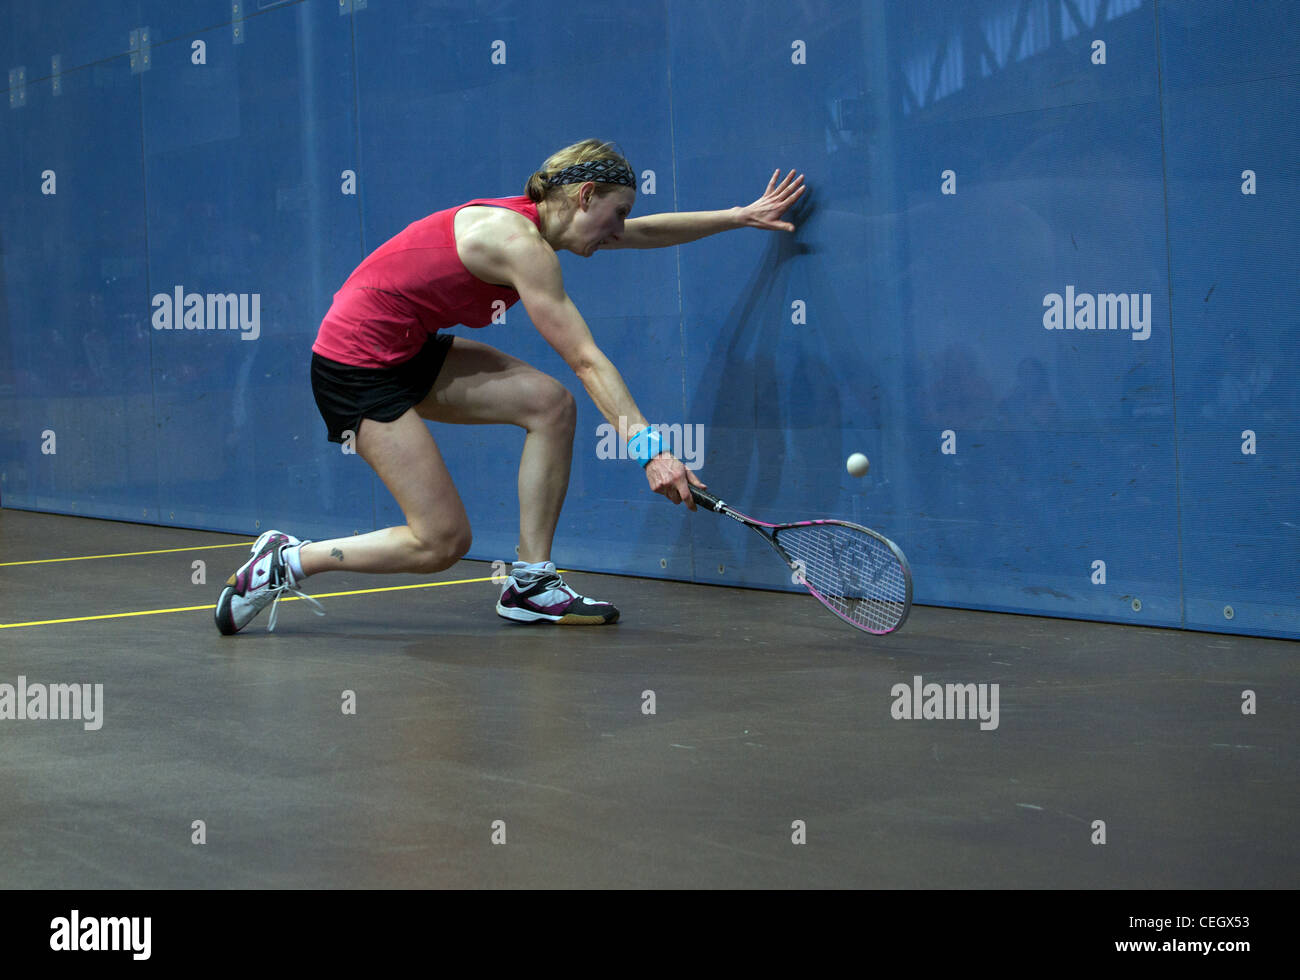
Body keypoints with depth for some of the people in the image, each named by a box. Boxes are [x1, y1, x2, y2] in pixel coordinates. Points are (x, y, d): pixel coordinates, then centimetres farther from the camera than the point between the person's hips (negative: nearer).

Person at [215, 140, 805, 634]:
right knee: (442, 543, -10)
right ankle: (286, 562, 3)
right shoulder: (521, 243, -22)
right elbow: (587, 362, -26)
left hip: (407, 352, 10)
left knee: (550, 403, -4)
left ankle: (530, 583, 2)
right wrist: (649, 450, -28)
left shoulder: (534, 223, 5)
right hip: (355, 367, -10)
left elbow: (646, 231, 19)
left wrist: (741, 216, 19)